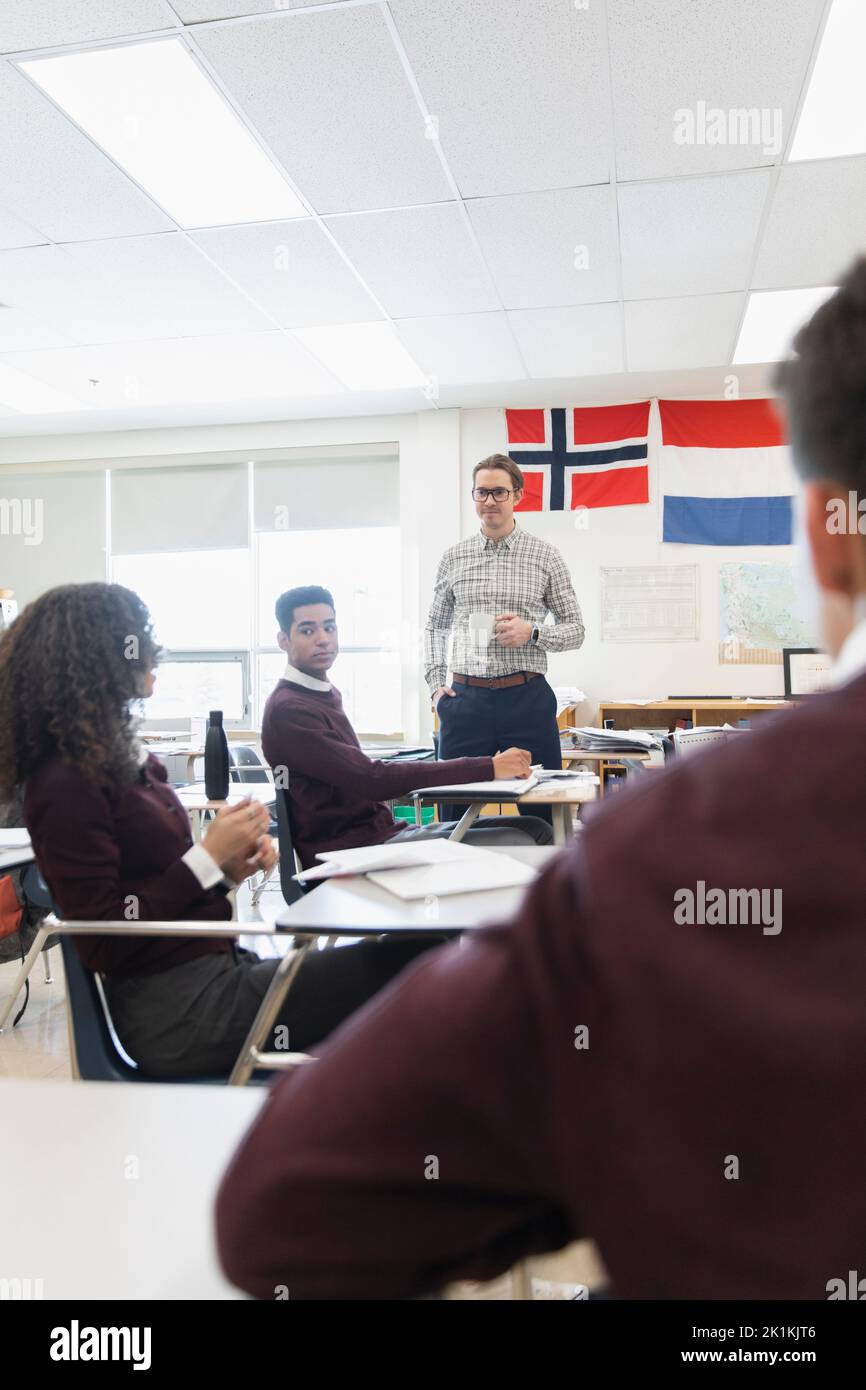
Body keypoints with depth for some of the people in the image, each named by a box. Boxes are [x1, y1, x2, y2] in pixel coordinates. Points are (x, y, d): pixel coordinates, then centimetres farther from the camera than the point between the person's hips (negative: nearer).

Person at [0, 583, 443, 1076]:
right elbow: (105, 943, -18)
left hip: (217, 969, 9)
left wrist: (229, 866, -2)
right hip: (178, 1012, -8)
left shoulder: (119, 758, 11)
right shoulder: (67, 782, -16)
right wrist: (210, 857, -16)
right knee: (406, 967, -12)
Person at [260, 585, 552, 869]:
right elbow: (371, 780, -22)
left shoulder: (326, 694, 18)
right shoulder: (288, 710, -12)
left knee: (534, 829, -2)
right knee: (516, 845, -19)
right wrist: (488, 768, -24)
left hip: (383, 830, 9)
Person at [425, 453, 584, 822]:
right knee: (456, 814, 5)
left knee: (542, 812, 3)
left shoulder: (545, 556, 4)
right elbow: (435, 627, 18)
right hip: (465, 698, 1)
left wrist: (532, 632, -12)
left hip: (527, 698, -1)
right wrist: (435, 684, 6)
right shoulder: (454, 557, 9)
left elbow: (575, 629, 7)